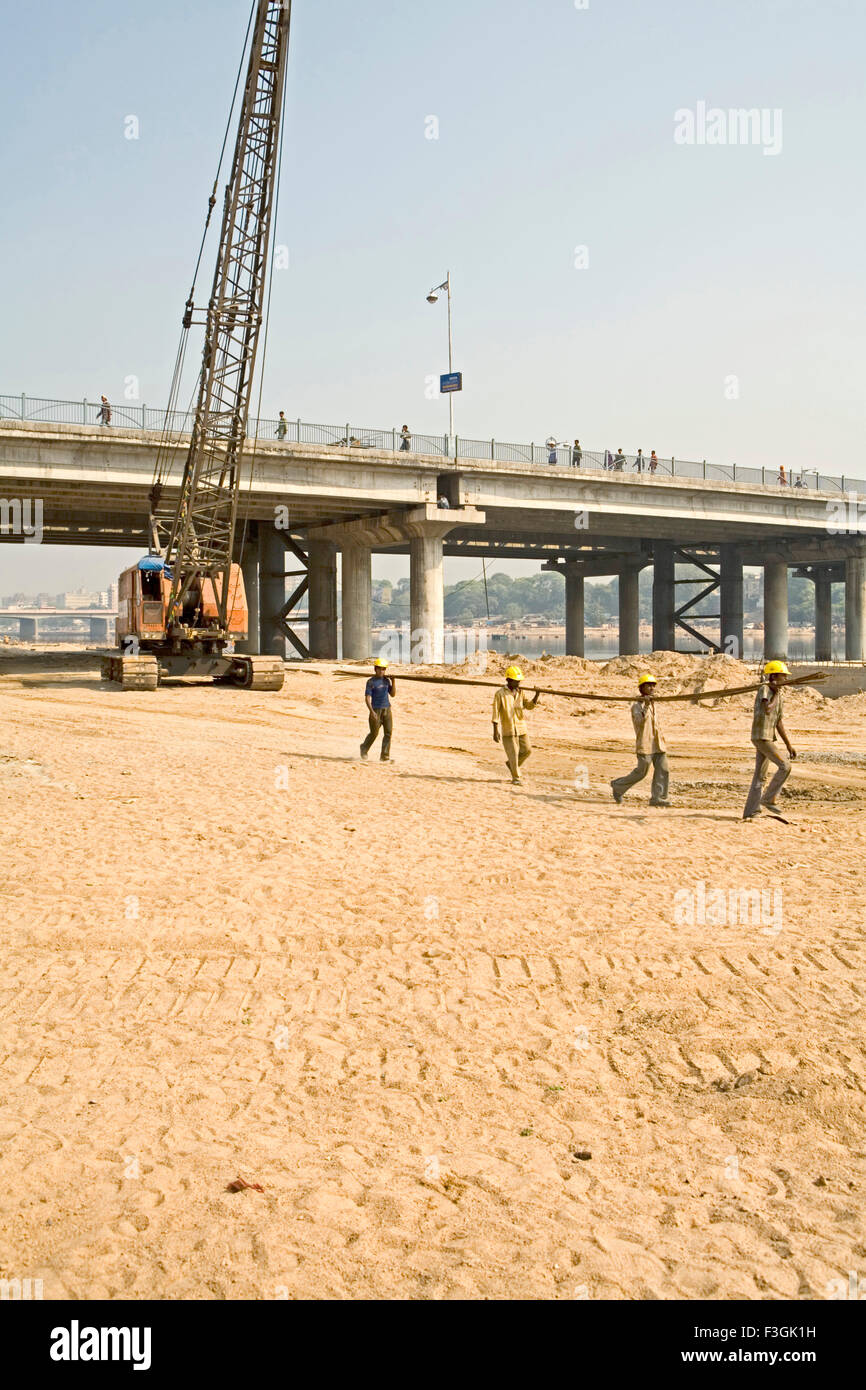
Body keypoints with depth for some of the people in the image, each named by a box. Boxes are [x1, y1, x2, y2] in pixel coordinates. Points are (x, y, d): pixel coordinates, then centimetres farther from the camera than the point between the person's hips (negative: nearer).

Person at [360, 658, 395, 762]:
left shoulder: (386, 680, 9)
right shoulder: (371, 682, -7)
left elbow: (392, 694, 10)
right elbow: (367, 698, -12)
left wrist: (393, 682, -3)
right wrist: (372, 711, -23)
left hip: (387, 709, 5)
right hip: (376, 710, -5)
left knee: (388, 732, -3)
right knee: (374, 733, 1)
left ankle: (385, 756, 1)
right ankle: (364, 749, 28)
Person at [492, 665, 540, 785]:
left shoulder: (520, 692, 7)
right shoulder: (500, 694, -10)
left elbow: (529, 706, 5)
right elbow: (495, 713, -10)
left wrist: (537, 695, -12)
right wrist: (495, 731, -12)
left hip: (521, 728, 5)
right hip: (508, 729, -5)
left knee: (527, 750, 7)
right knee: (513, 754, -1)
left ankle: (512, 764, 32)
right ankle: (516, 777, 14)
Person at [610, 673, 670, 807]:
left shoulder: (652, 703, 18)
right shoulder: (637, 706, -6)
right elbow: (640, 721, -24)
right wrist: (646, 706, -36)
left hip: (658, 744, 7)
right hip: (645, 744, -7)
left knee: (663, 769, -6)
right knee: (641, 772, -2)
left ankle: (657, 798, -5)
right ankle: (618, 785, 18)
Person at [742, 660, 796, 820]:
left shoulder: (778, 695, 17)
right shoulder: (764, 689, -9)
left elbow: (779, 724, 20)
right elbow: (767, 710, -27)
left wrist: (789, 745, 18)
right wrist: (775, 694, -12)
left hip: (768, 737, 9)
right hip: (761, 736, -9)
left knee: (760, 776, 8)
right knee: (785, 766, -12)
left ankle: (750, 812, 10)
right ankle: (768, 799, -4)